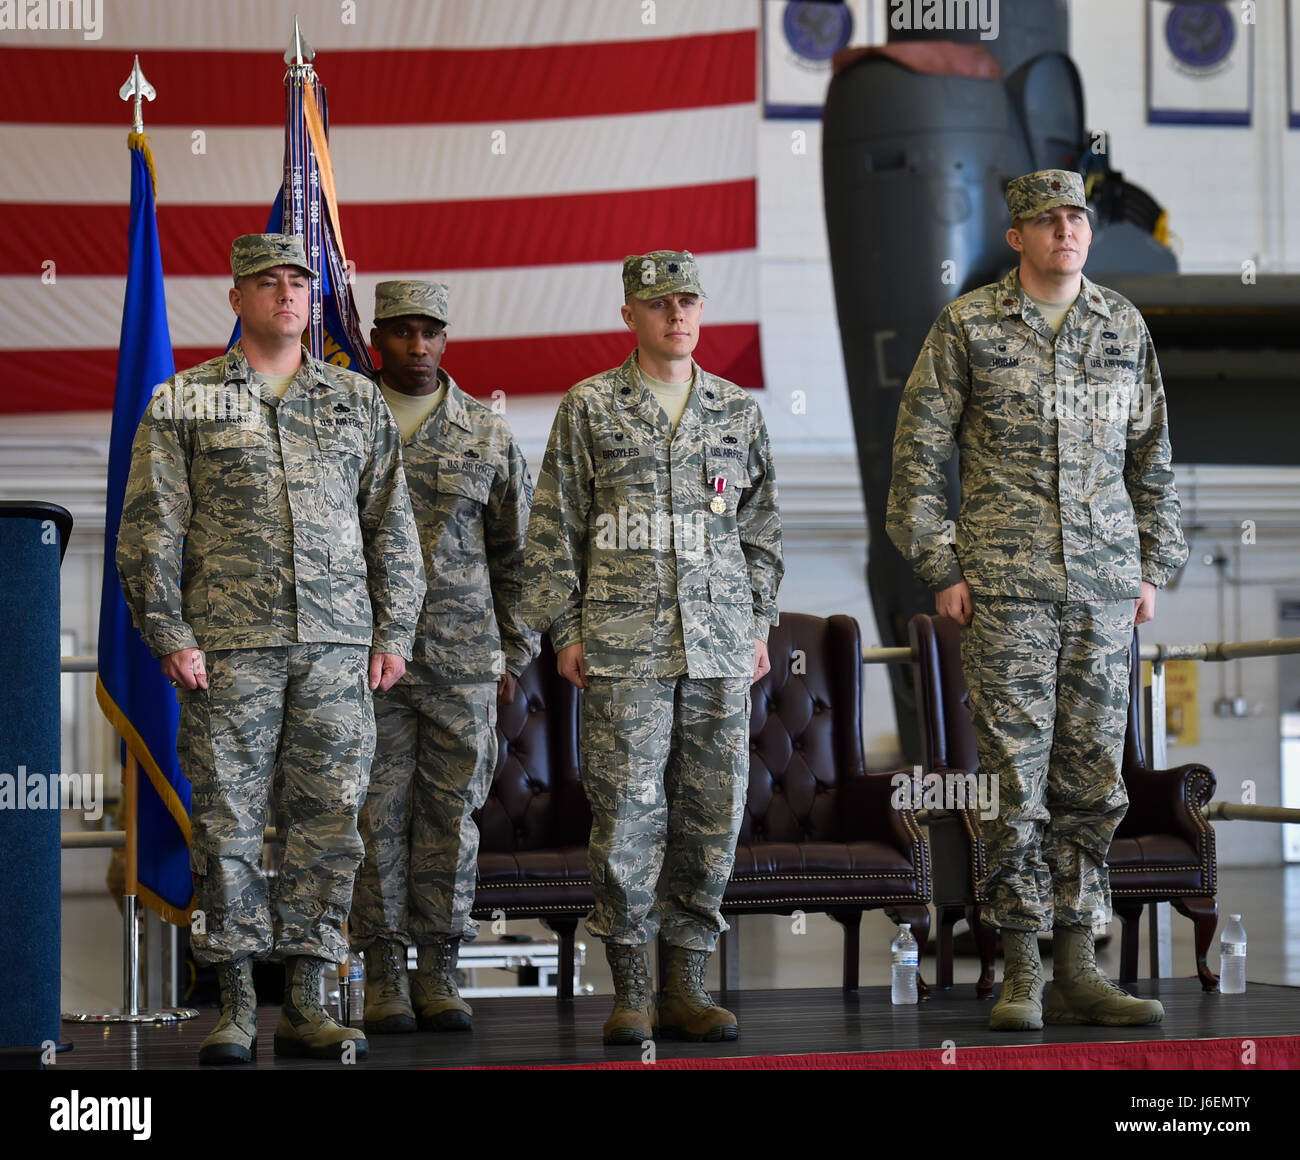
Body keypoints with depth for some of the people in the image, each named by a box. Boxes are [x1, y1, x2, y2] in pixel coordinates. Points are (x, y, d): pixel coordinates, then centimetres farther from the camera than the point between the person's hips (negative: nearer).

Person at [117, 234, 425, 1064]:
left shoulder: (358, 402, 14)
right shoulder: (184, 403, 6)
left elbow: (393, 526, 15)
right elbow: (151, 528, 2)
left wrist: (393, 631, 7)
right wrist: (170, 635, -6)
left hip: (338, 647, 2)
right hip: (229, 646, -2)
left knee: (329, 822, 1)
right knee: (228, 821, -2)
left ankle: (306, 1002, 7)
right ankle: (237, 1005, 4)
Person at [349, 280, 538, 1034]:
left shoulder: (489, 434, 8)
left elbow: (517, 552, 12)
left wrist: (516, 653, 8)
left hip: (465, 658, 1)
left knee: (453, 812, 3)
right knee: (378, 814, 0)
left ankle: (440, 973, 10)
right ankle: (385, 977, 7)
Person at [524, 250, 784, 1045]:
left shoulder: (739, 412, 13)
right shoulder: (590, 408, 4)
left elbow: (762, 527, 18)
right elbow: (555, 527, 4)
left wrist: (760, 624, 11)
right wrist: (564, 629, -1)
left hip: (720, 648, 3)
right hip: (624, 644, -3)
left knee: (712, 816, 3)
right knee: (626, 815, -6)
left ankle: (687, 985, 12)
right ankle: (631, 989, 3)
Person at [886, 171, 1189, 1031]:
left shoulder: (1124, 327, 11)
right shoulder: (967, 326, 0)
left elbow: (1152, 458, 16)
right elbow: (919, 453, 1)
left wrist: (1153, 568, 10)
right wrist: (942, 570, -4)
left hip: (1104, 588, 4)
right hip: (1005, 586, -3)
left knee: (1093, 779, 5)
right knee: (1016, 778, -4)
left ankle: (1078, 970, 12)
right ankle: (1021, 976, 2)